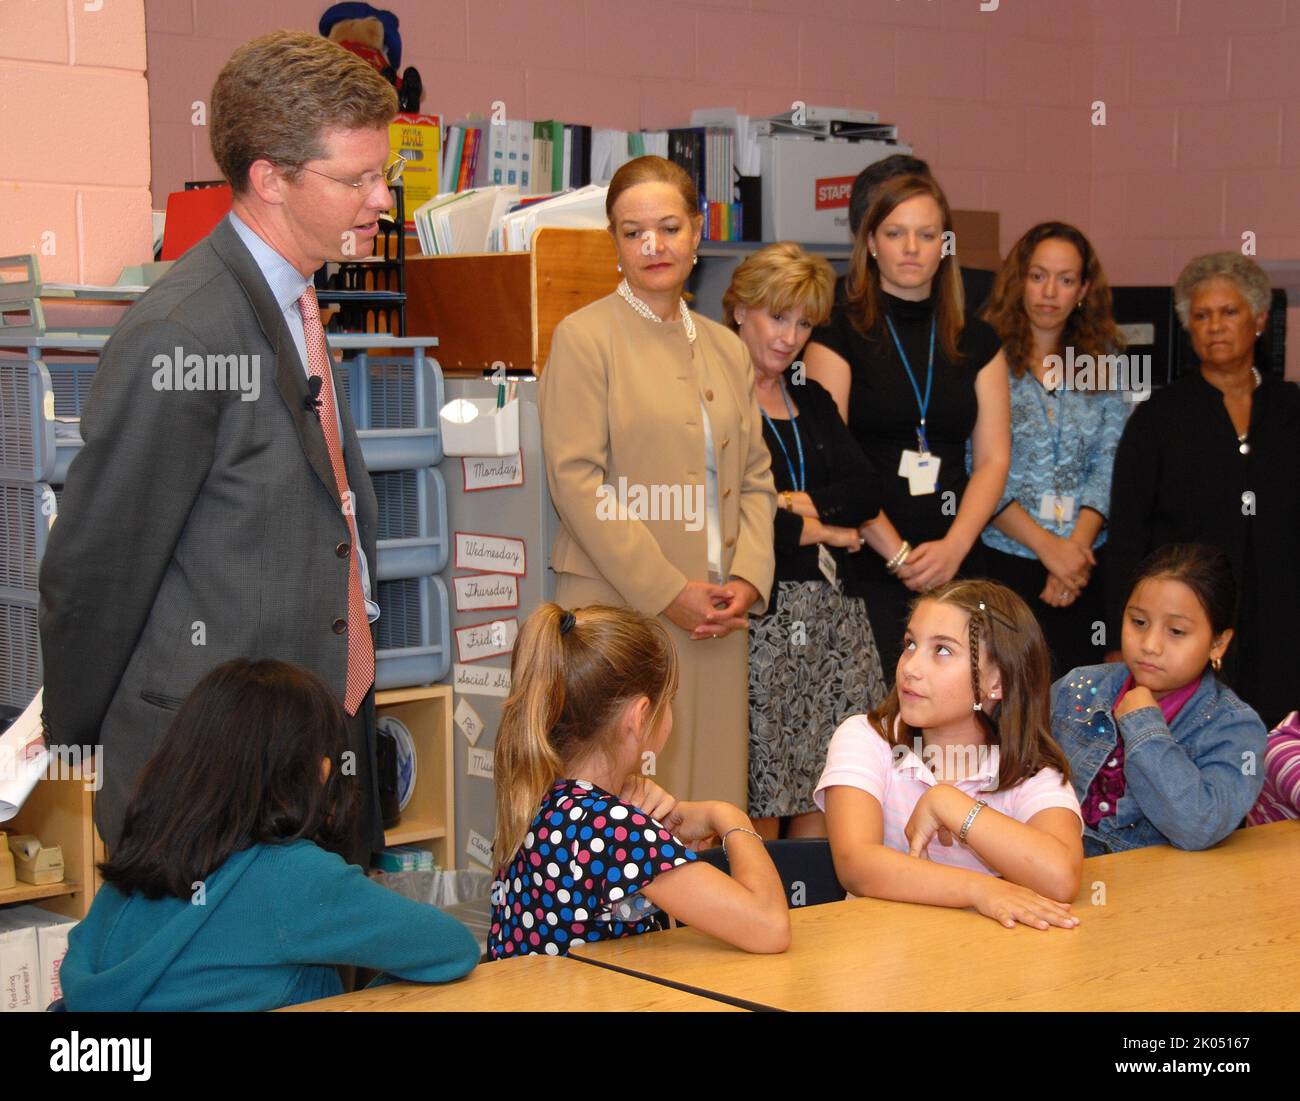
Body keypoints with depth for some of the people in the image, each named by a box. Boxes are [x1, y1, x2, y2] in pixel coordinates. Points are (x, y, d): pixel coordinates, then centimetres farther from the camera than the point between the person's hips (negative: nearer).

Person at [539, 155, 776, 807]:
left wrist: (748, 580, -1)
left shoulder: (726, 349, 17)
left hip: (716, 620, 5)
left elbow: (755, 479, 17)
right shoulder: (585, 336, -1)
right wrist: (667, 592, -13)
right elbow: (575, 480, -9)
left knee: (712, 796, 4)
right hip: (619, 613, -5)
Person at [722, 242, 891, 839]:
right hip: (758, 606, -6)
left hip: (832, 607, 6)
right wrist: (822, 530, -2)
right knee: (759, 799, -6)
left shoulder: (812, 400, 19)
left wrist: (795, 503, -9)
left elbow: (865, 488, 9)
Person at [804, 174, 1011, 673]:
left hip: (955, 568, 3)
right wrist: (897, 553, -12)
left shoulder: (976, 342, 13)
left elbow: (993, 458, 7)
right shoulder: (839, 332, 1)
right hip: (864, 570, -3)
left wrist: (953, 547, -10)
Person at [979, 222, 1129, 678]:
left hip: (1084, 568, 3)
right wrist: (1048, 546, -14)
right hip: (1004, 565, -3)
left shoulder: (1104, 365, 10)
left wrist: (1076, 545, -10)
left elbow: (1109, 466, 4)